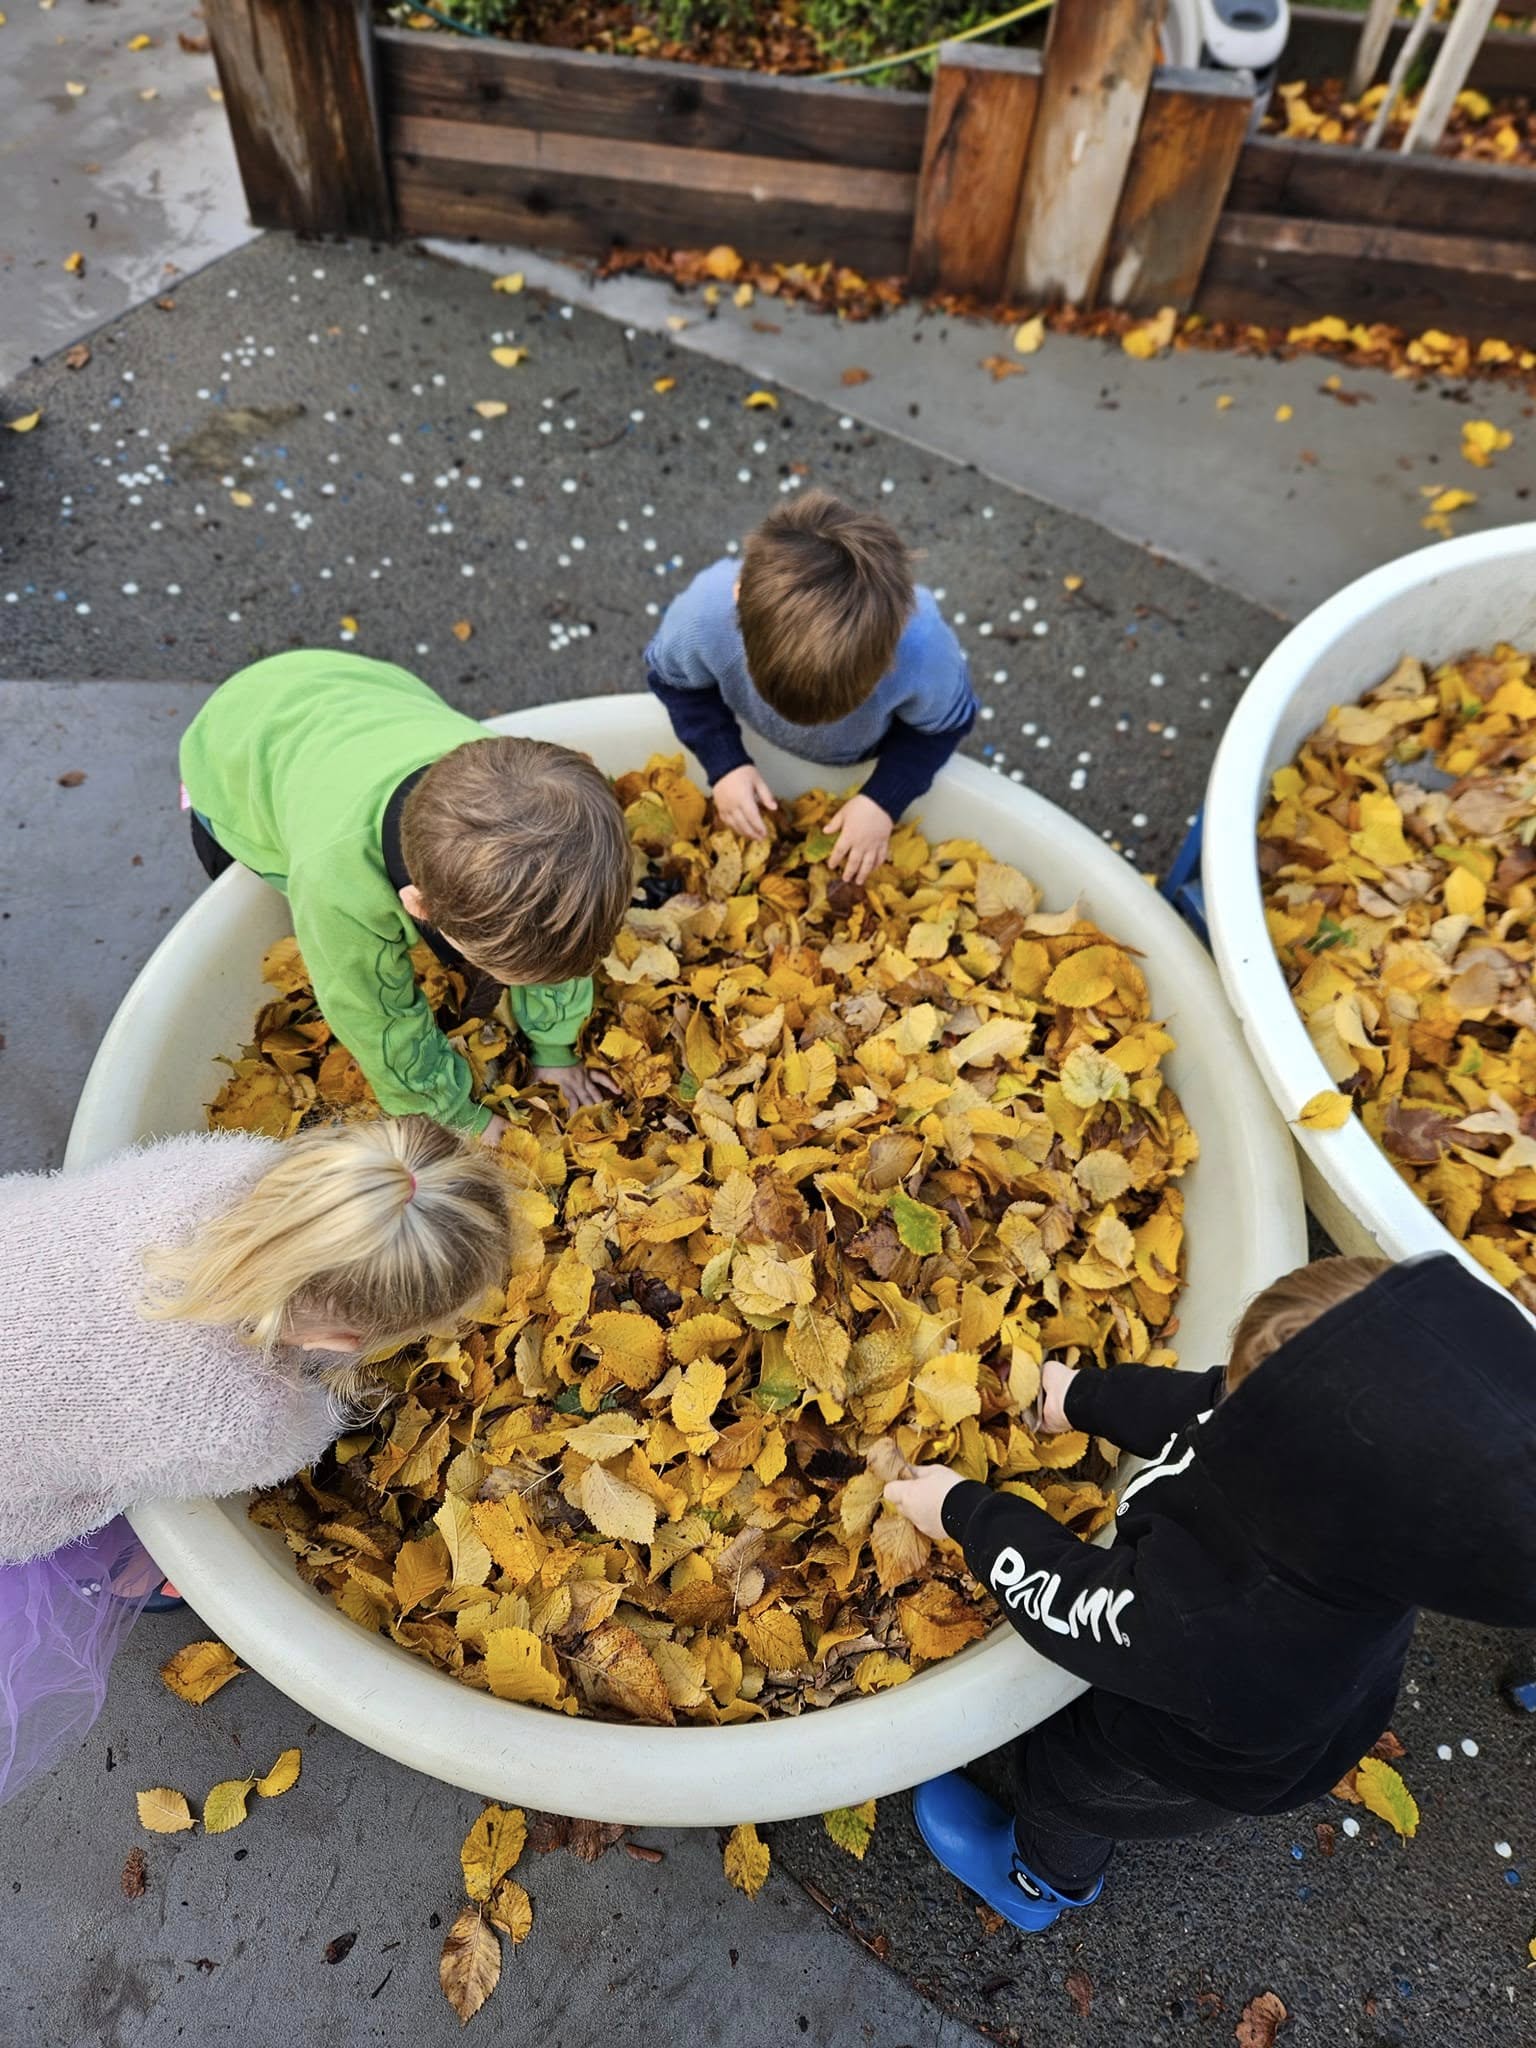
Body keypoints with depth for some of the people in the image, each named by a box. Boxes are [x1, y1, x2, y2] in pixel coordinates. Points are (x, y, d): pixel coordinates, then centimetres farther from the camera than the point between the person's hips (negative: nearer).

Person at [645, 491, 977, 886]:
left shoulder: (924, 649, -47)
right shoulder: (704, 614, -45)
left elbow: (945, 723, -23)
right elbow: (671, 676, -21)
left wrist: (884, 800, -34)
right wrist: (725, 765, -32)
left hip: (874, 761, 0)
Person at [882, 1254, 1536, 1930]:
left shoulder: (1225, 1634, -50)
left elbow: (1075, 1606, -29)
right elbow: (1195, 1408, -16)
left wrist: (965, 1511, -16)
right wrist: (1084, 1396, -2)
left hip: (1191, 1762, -5)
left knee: (1059, 1778, 27)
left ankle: (1045, 1880, 61)